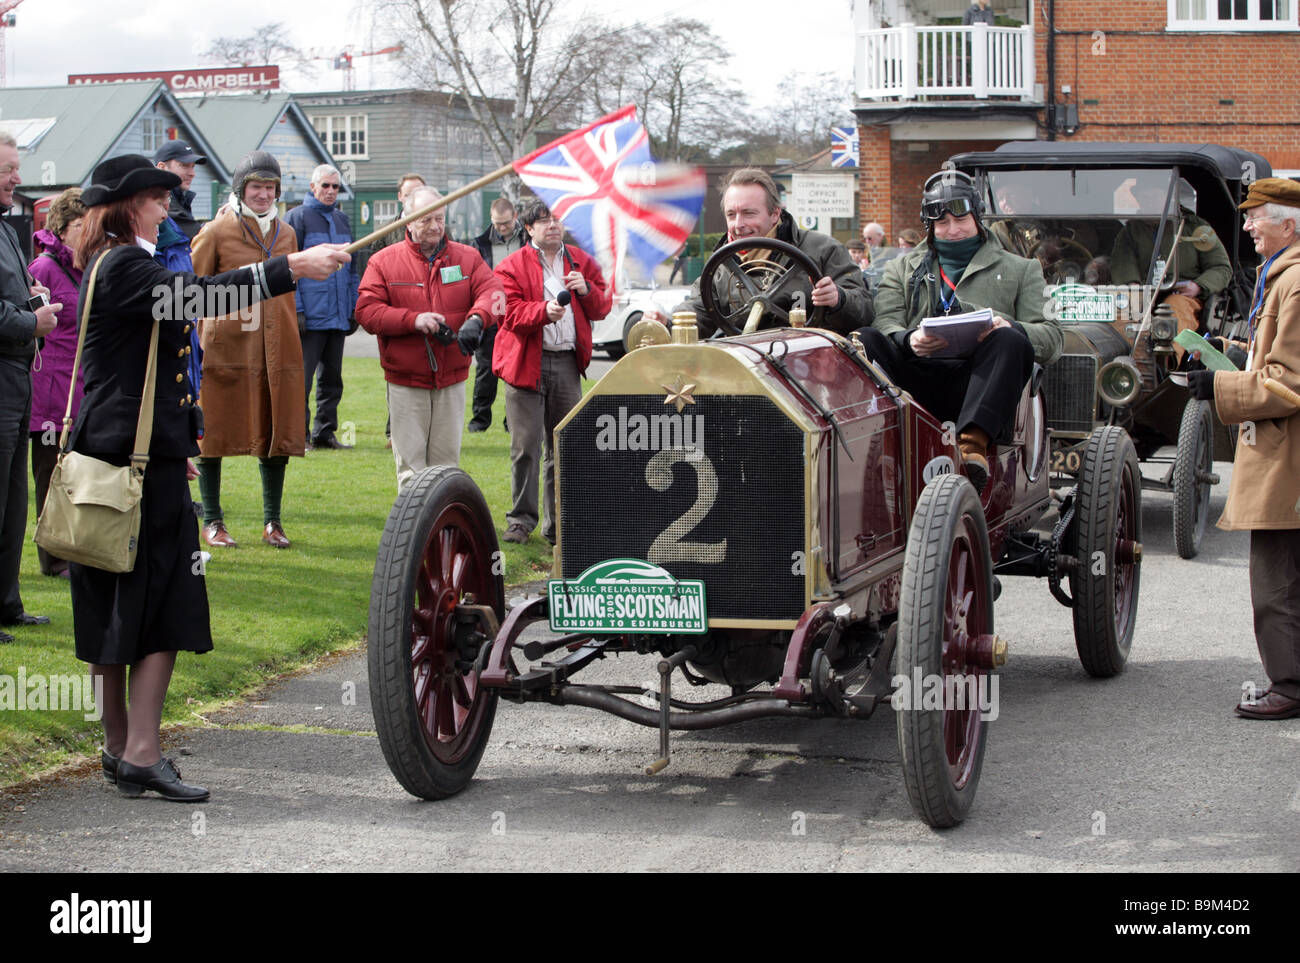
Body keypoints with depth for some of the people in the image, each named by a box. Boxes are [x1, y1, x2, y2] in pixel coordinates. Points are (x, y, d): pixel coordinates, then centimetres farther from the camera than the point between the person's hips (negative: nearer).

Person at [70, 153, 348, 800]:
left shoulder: (113, 267, 19)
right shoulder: (123, 266, -13)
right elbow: (197, 294, -28)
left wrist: (175, 443, 26)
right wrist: (291, 267, -27)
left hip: (114, 455, 10)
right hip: (142, 458, -10)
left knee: (113, 607, 12)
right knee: (161, 603, -9)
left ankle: (119, 747, 19)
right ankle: (141, 755, -10)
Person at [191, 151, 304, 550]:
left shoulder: (285, 234, 11)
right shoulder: (216, 232, -2)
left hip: (277, 349, 4)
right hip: (226, 347, -4)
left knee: (276, 433, 5)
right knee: (214, 432, 2)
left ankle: (272, 522, 15)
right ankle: (212, 521, 13)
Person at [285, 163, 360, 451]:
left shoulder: (342, 220, 17)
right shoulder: (297, 217, -2)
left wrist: (354, 307, 15)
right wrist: (296, 309, -14)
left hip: (338, 317, 7)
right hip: (310, 317, -6)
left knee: (332, 377, 9)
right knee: (302, 376, -6)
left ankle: (324, 432, 16)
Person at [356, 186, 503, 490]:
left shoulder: (466, 257, 7)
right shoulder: (384, 262, 0)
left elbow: (491, 292, -7)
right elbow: (366, 311, -7)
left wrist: (476, 319, -28)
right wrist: (413, 320, -19)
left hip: (451, 379, 2)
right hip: (406, 382, -2)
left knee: (447, 460, 7)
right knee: (410, 464, -3)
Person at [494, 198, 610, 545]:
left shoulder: (581, 263, 13)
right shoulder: (512, 267, 2)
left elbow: (602, 308, 13)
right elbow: (511, 313, -9)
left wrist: (586, 290, -7)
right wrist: (544, 311, -26)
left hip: (567, 363, 3)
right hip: (526, 363, -3)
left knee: (563, 447, 7)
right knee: (525, 446, -5)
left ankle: (557, 524, 15)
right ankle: (521, 519, 6)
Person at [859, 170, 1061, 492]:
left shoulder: (1019, 270, 25)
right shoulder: (904, 269, 30)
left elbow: (1050, 337, 11)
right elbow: (885, 322, 11)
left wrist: (1009, 329, -12)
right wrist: (909, 340, -14)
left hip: (976, 379, -1)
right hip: (916, 375, 1)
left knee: (1010, 342, -33)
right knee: (865, 340, -27)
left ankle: (973, 443, -49)